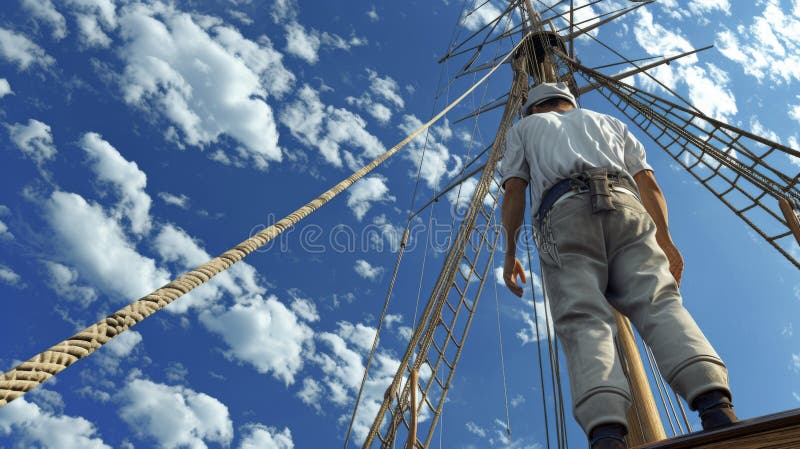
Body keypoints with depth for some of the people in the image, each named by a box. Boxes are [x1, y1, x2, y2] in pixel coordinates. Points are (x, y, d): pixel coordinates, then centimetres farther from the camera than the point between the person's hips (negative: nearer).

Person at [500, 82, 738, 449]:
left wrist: (510, 251, 20)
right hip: (625, 205, 2)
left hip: (565, 213, -2)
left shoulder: (524, 127, 32)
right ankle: (717, 407, -39)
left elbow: (514, 191, 16)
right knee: (659, 303, -13)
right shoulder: (607, 120, 38)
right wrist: (665, 240, 26)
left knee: (584, 322, -18)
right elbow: (648, 182, 25)